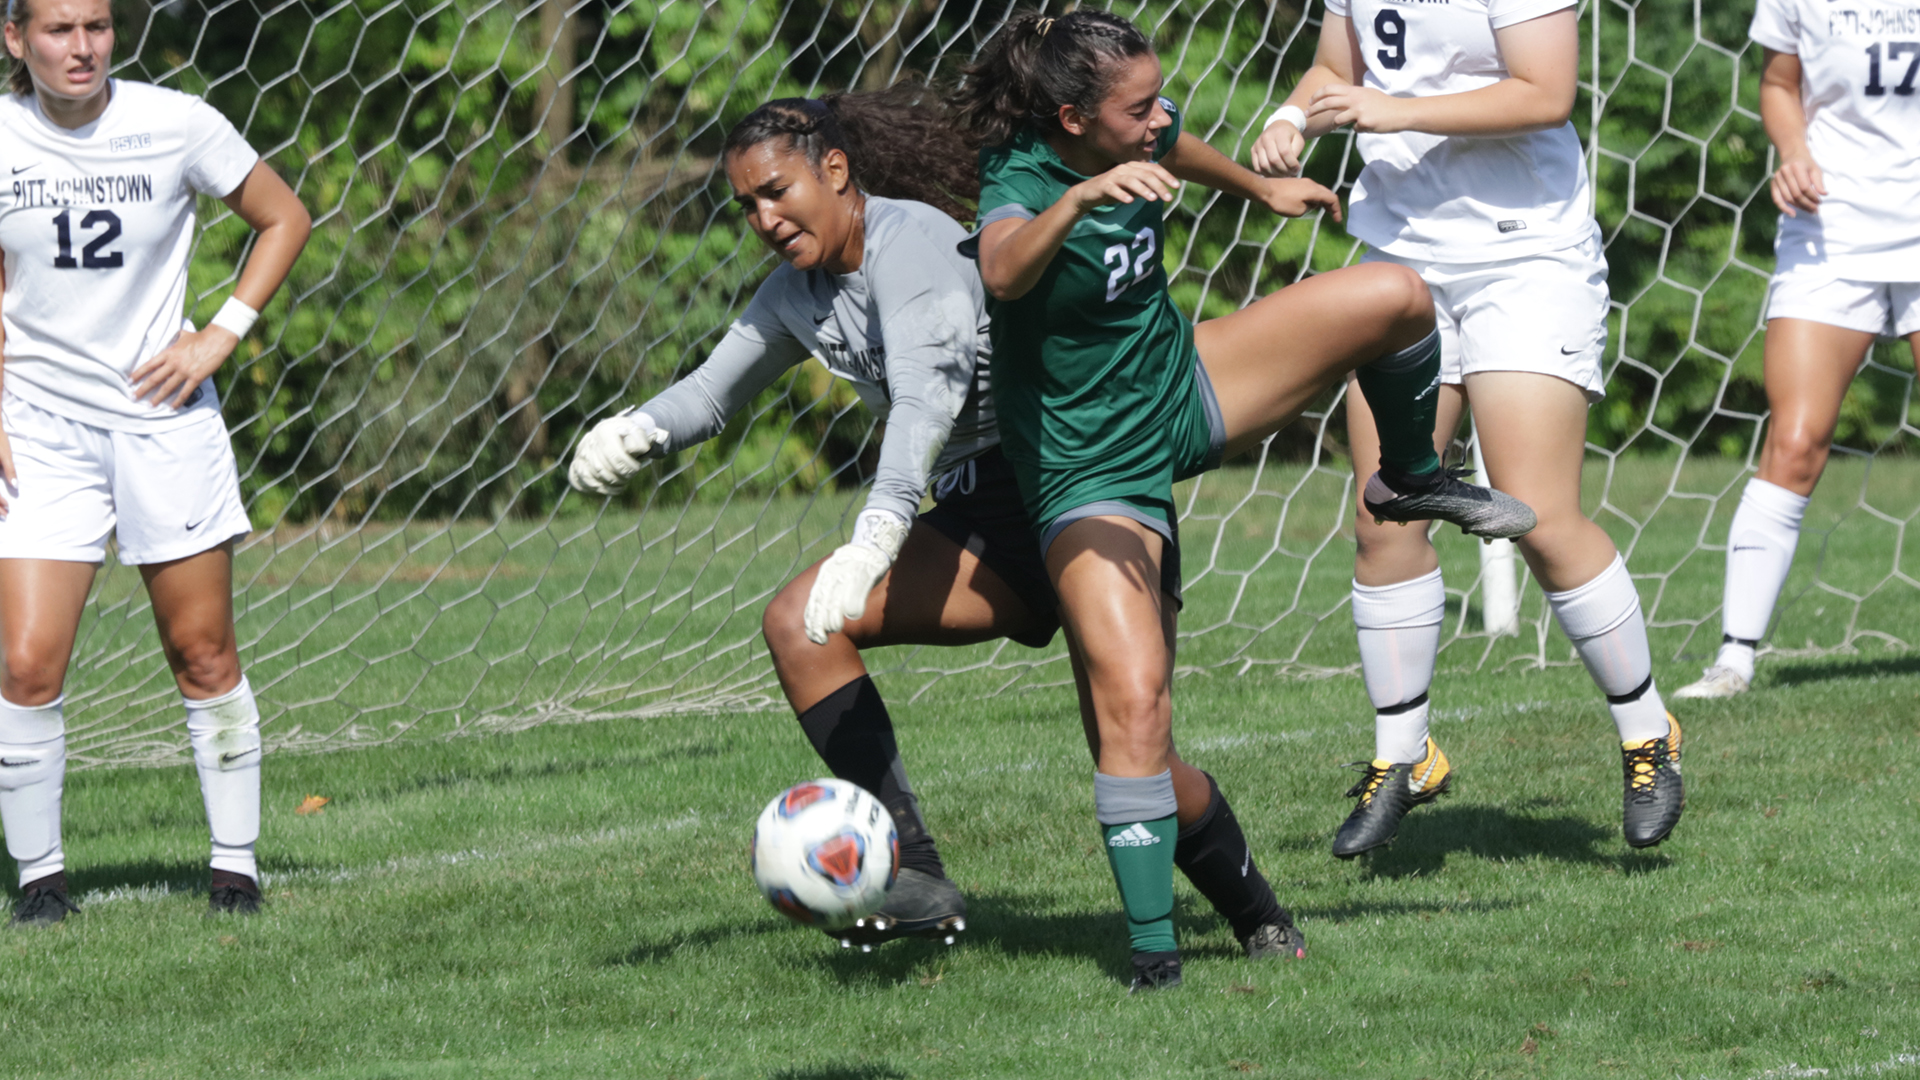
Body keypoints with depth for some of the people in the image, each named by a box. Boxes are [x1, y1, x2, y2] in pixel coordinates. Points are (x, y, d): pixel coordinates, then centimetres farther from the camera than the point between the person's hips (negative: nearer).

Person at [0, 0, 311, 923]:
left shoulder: (175, 125, -7)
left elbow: (284, 220, 6)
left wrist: (220, 338, -4)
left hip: (162, 415, 0)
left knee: (204, 656, 4)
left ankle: (235, 863, 17)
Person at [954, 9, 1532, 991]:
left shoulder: (1138, 134, -7)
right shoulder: (1022, 185, -29)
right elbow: (1004, 273, -54)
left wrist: (1260, 188, 38)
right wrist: (1078, 198, -70)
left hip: (1185, 394, 7)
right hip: (1091, 467, -7)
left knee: (1394, 297, -3)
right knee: (1131, 698, -22)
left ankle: (1409, 478, 27)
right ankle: (1153, 948, -13)